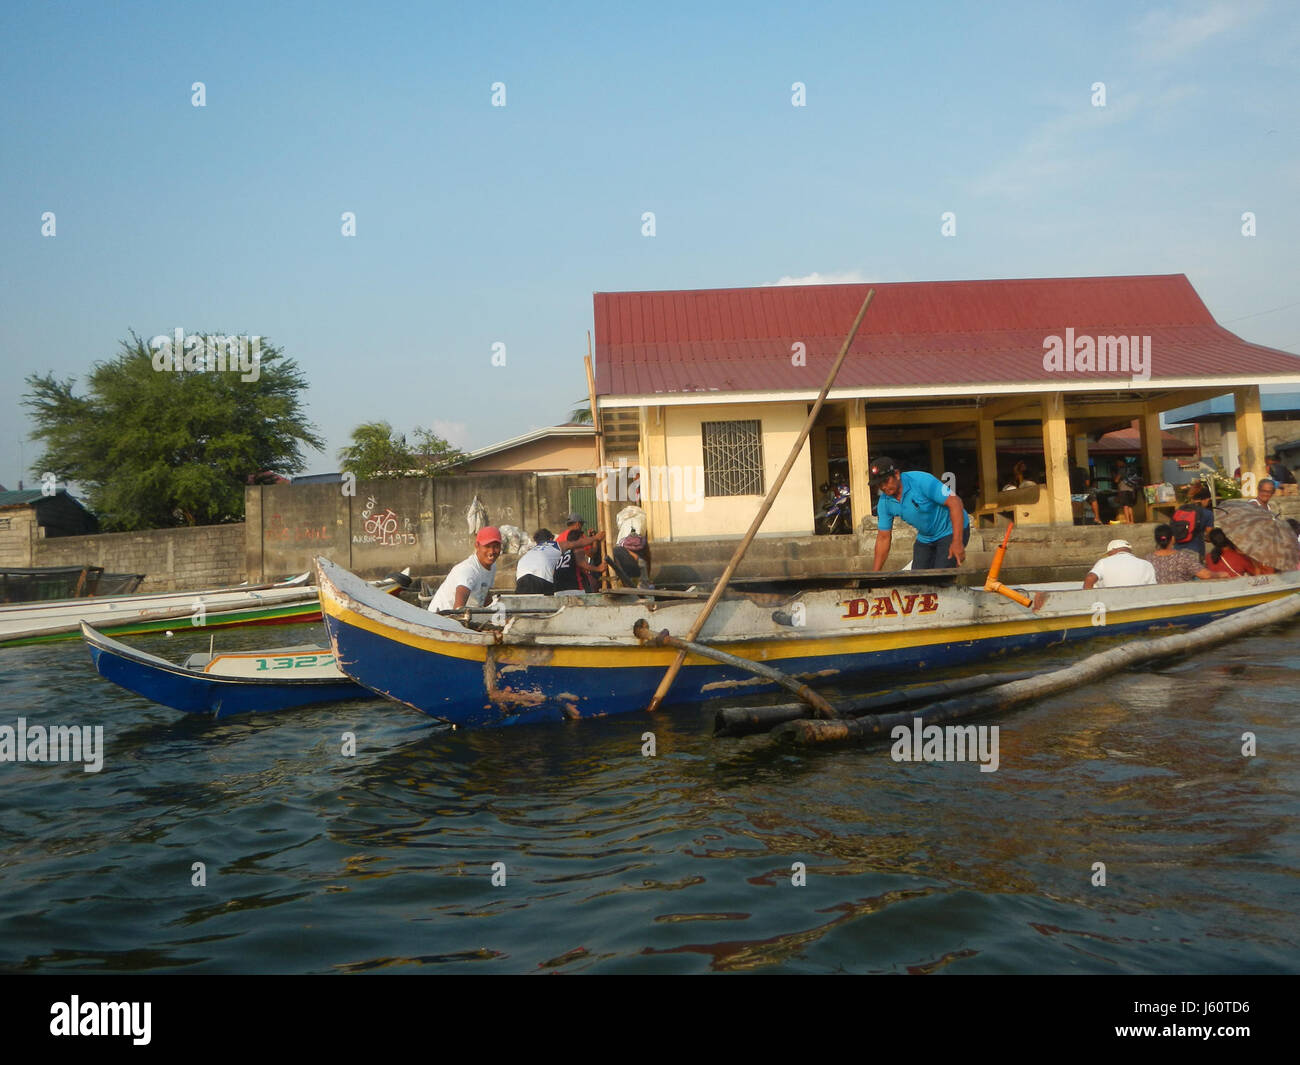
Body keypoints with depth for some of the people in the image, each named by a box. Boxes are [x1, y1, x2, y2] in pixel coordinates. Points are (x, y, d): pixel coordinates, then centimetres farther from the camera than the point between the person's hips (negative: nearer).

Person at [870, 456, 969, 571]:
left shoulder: (921, 481, -26)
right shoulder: (884, 503, -8)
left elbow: (955, 503, -26)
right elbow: (883, 538, 0)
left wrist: (957, 542, -31)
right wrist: (874, 574, -4)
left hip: (951, 531, -6)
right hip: (925, 538, 6)